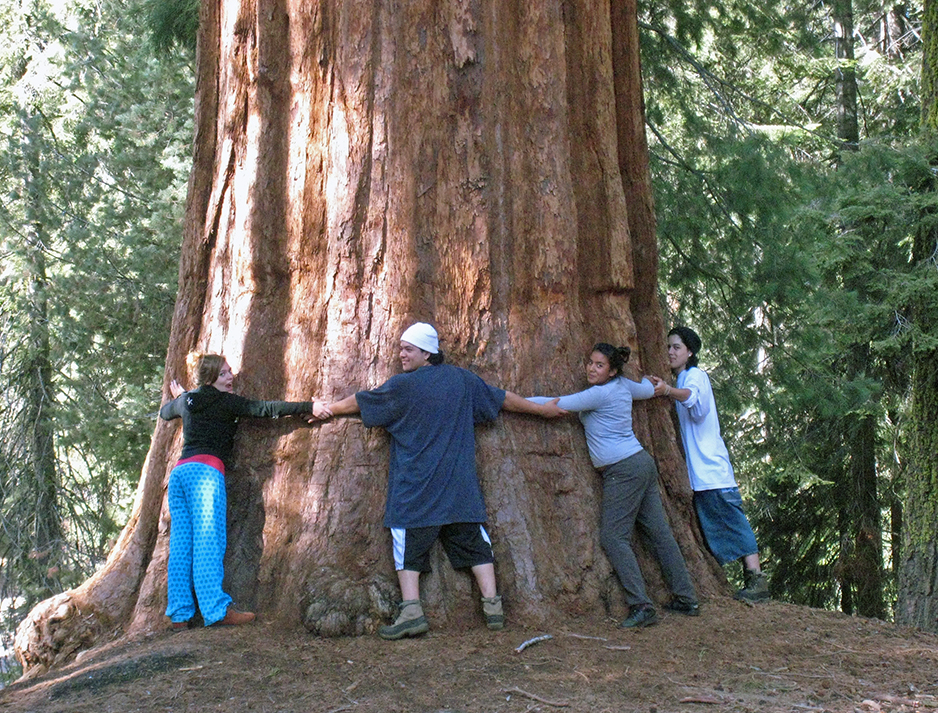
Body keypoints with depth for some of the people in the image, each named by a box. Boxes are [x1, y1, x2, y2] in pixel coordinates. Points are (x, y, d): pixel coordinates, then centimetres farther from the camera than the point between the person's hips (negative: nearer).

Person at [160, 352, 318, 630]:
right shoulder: (226, 401, 2)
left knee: (181, 544, 4)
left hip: (179, 470, 7)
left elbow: (164, 412, 43)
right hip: (205, 470, -7)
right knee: (208, 543, -11)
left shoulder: (185, 402, 21)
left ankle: (179, 614, 4)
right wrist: (310, 407, -9)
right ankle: (217, 610, -15)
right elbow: (265, 409, -6)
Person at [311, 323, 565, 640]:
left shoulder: (401, 386, -6)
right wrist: (542, 409, 30)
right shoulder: (462, 379, 6)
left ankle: (411, 612, -3)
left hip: (414, 490, -4)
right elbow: (503, 398, 16)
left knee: (409, 547, 4)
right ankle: (493, 607, 7)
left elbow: (359, 402, 7)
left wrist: (327, 408, 25)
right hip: (460, 488, 4)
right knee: (473, 542, 9)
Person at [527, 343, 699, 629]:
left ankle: (641, 606, -13)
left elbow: (556, 405, -11)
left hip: (624, 471, -9)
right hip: (642, 463, 9)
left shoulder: (599, 394, -14)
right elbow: (648, 389, 32)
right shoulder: (623, 385, 10)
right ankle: (686, 598, 14)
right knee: (659, 532, 10)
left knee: (613, 537, -8)